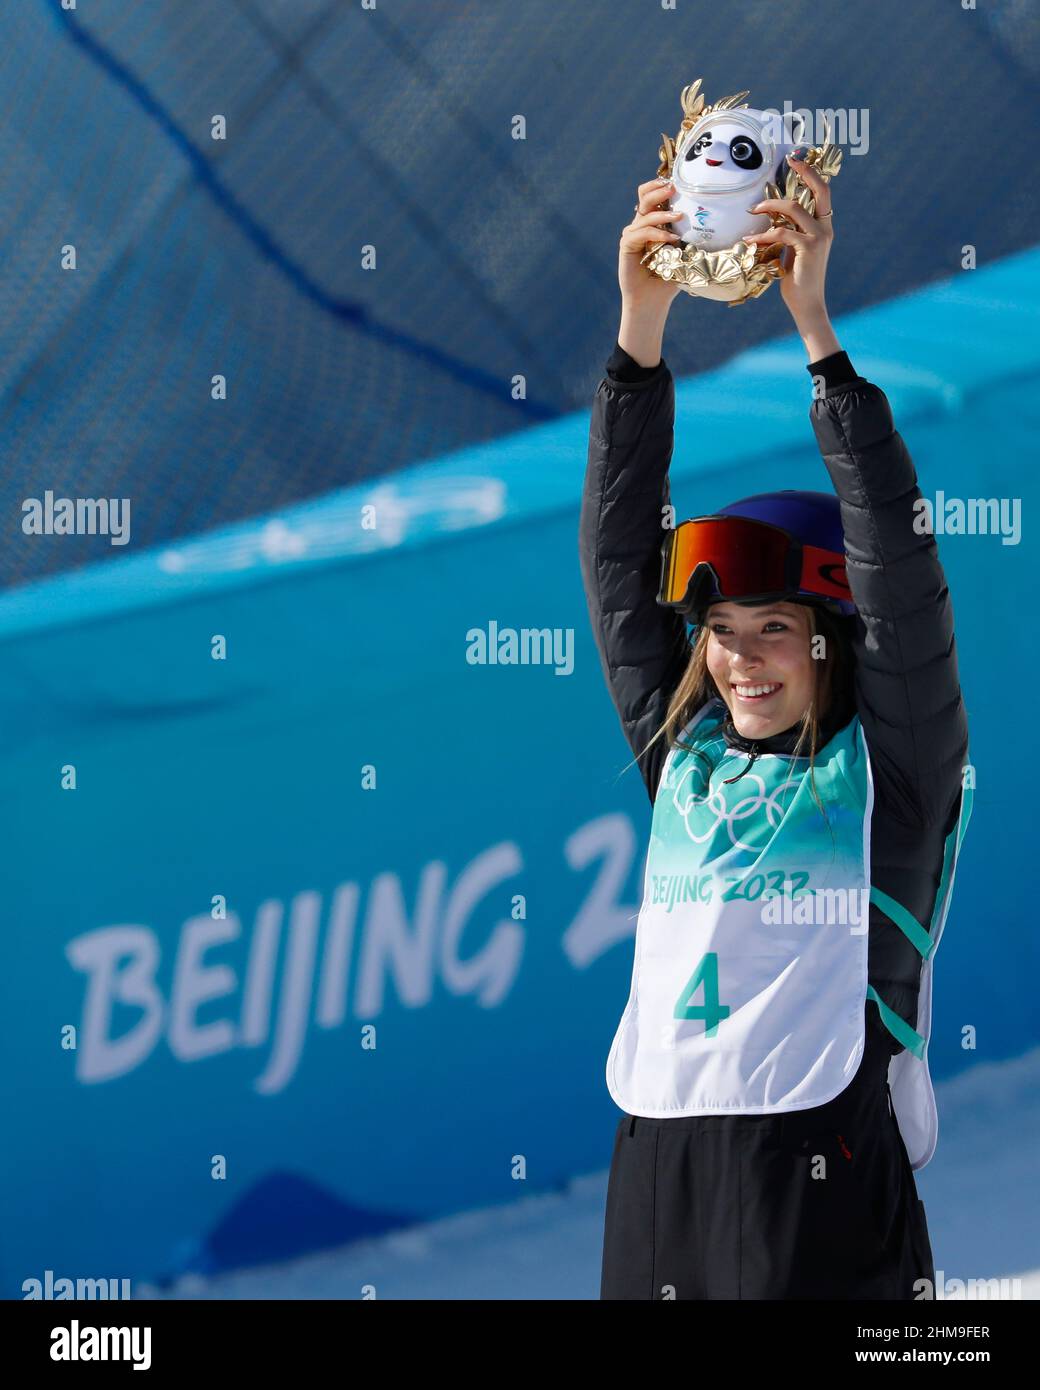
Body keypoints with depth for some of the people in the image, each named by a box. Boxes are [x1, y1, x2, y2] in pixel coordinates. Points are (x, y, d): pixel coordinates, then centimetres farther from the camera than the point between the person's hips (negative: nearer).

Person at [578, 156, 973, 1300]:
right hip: (654, 1161, 5)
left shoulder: (893, 763, 2)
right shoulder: (682, 749, 14)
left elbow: (898, 558, -7)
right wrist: (641, 326, 3)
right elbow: (618, 552, 11)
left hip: (823, 1165, -5)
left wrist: (814, 326, -10)